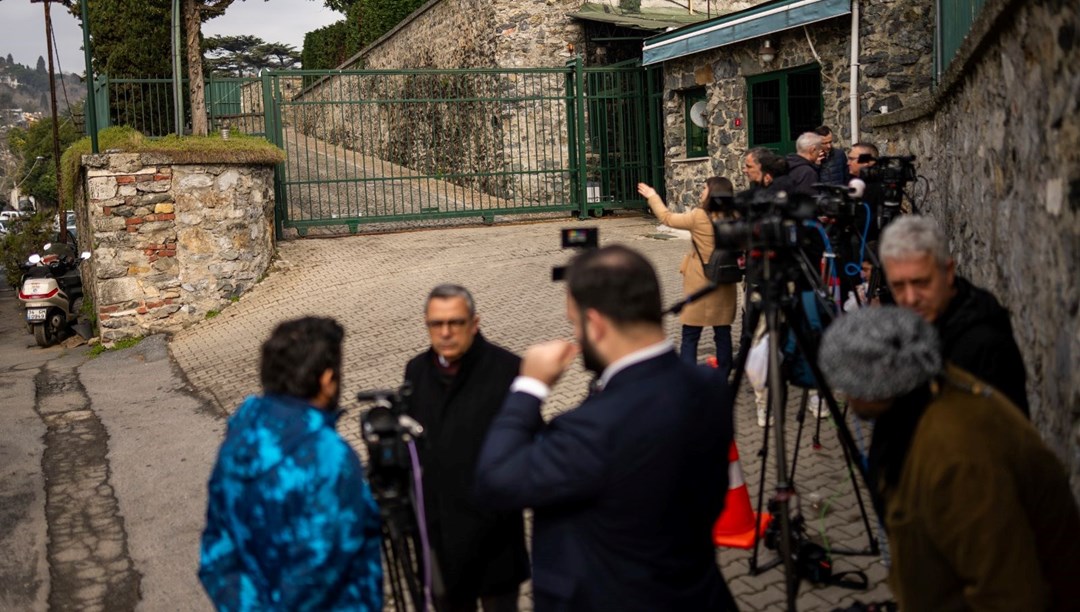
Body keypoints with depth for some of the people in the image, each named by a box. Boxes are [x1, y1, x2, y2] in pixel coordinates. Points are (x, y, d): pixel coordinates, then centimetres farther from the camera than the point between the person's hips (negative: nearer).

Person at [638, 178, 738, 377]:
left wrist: (652, 196, 12)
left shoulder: (699, 217, -14)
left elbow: (667, 218, 0)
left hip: (700, 285, -4)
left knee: (690, 336, 3)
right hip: (725, 286, 4)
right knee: (723, 333, 13)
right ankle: (723, 375, 19)